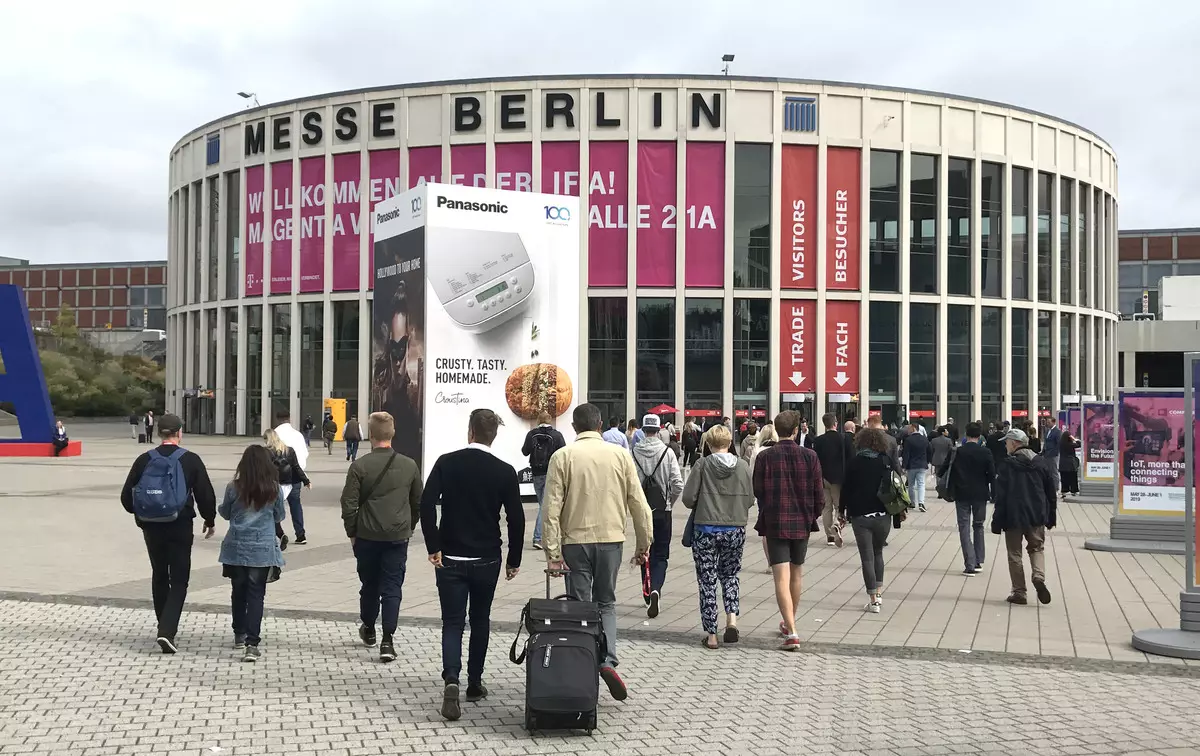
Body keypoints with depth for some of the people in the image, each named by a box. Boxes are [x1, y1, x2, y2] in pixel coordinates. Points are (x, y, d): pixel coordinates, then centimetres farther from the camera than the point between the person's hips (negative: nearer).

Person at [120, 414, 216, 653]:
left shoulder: (144, 460, 0)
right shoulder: (191, 460, -7)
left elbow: (127, 496, 4)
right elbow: (206, 495, -5)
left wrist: (139, 514, 23)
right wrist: (210, 520, 11)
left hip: (151, 528, 3)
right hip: (180, 527, -3)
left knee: (159, 577, 19)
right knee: (179, 581, 2)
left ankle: (165, 628, 29)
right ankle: (167, 631, -13)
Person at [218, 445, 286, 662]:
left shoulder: (234, 487, -7)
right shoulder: (274, 490, -7)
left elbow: (225, 513, 8)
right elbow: (280, 516, 7)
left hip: (236, 548, 1)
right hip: (262, 549, -1)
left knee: (238, 591, 17)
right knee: (256, 594, 0)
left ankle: (239, 635, 30)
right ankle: (252, 643, -9)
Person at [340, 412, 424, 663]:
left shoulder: (359, 466, -9)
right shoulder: (409, 466, -1)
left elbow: (349, 504, -8)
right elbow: (418, 502, 9)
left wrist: (352, 532, 5)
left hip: (367, 537, 0)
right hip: (398, 537, 1)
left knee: (369, 584, 17)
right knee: (392, 588, 2)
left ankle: (368, 629, 36)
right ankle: (387, 641, -5)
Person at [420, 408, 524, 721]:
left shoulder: (447, 463, -5)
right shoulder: (505, 472, -5)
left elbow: (427, 505, -12)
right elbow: (516, 519, -4)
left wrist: (433, 547, -6)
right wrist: (514, 560, 7)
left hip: (450, 558, 0)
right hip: (487, 560, 1)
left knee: (453, 622, 3)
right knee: (480, 621, 17)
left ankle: (451, 680, -18)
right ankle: (474, 683, 25)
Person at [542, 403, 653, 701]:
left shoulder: (563, 457, -5)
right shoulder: (621, 455, 1)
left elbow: (552, 508, -9)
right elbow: (638, 503, 2)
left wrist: (552, 551, -6)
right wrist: (643, 543, 12)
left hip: (576, 540, -2)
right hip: (611, 539, 2)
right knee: (606, 603, 15)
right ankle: (607, 660, -5)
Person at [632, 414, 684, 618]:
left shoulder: (633, 453, -6)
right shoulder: (668, 453, -8)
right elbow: (678, 485, -10)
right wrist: (670, 500, 10)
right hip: (662, 510, -1)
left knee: (644, 552, 18)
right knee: (661, 555, 5)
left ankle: (648, 592, 25)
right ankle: (655, 589, -18)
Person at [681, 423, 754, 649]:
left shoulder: (703, 465, -9)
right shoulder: (743, 466, -2)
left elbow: (688, 498, -9)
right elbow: (750, 499, 2)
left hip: (706, 530, -2)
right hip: (736, 530, 2)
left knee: (707, 581, 7)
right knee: (730, 575, 21)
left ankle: (711, 634, 9)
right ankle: (732, 618, 1)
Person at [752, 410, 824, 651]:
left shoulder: (765, 457, -8)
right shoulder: (810, 456, -4)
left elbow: (758, 492, -2)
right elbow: (819, 494, 0)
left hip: (774, 523, -3)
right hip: (802, 523, 3)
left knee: (782, 577, -6)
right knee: (796, 574, 19)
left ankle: (791, 632, -16)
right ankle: (789, 624, 35)